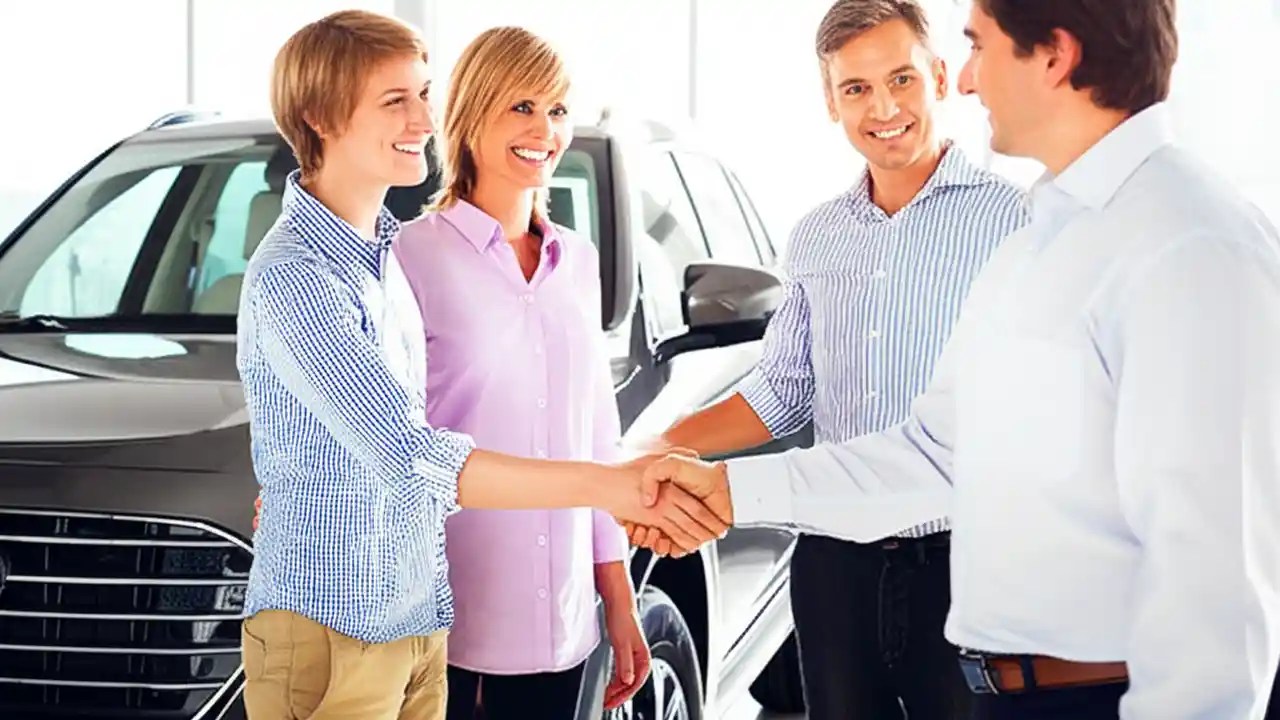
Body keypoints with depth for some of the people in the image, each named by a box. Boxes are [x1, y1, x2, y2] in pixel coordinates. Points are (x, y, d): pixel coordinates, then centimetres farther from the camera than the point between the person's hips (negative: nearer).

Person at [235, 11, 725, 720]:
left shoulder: (388, 247, 11)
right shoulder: (294, 276, -19)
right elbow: (409, 458, -26)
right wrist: (603, 485, -30)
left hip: (418, 621, 8)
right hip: (327, 629, -8)